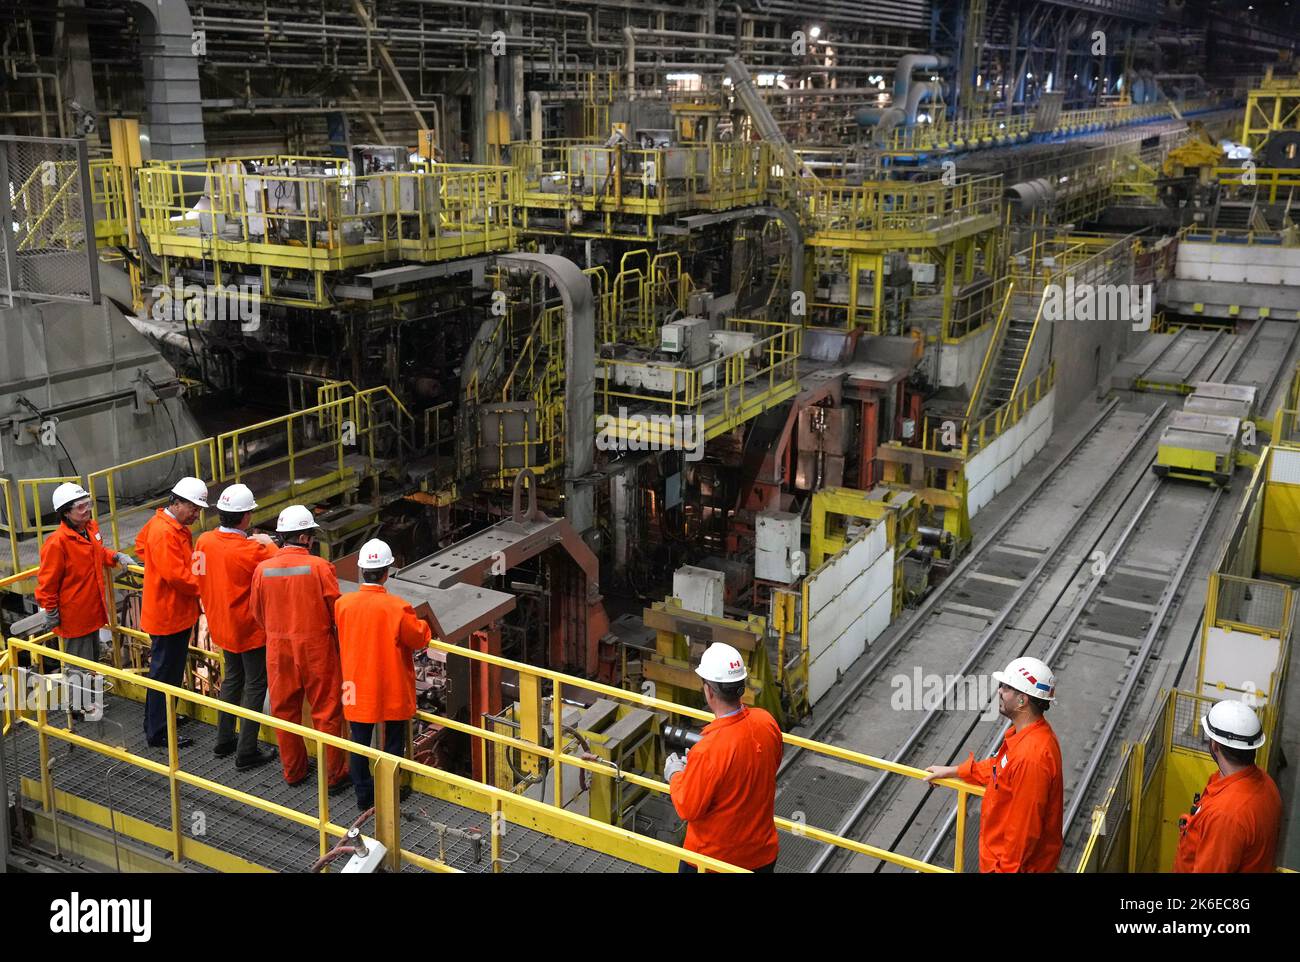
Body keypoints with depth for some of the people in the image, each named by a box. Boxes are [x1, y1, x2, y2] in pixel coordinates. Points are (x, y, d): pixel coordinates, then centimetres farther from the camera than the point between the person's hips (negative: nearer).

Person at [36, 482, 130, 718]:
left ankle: (89, 698, 40)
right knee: (79, 662, 7)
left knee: (92, 657, 23)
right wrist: (51, 612, -15)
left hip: (92, 609, 8)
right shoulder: (57, 542, -26)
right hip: (74, 615, -8)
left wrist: (115, 557, 3)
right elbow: (47, 581, -20)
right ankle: (80, 707, 23)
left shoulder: (91, 528, 0)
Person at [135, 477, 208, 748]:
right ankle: (158, 734, 9)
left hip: (176, 613, 10)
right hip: (168, 616, -10)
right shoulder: (164, 533, -23)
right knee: (165, 674, 0)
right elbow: (176, 575, -26)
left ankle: (160, 719, 34)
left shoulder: (175, 527, 9)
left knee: (171, 671, 20)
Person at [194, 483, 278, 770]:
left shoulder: (204, 541, -8)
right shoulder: (251, 551, -27)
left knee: (232, 677, 24)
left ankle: (224, 740, 33)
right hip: (249, 628, -7)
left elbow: (201, 577, 8)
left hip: (221, 625, 7)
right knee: (256, 685, 6)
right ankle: (246, 752, 9)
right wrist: (267, 543, -2)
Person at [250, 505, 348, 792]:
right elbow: (337, 611, -11)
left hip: (278, 649, 3)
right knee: (326, 713, 8)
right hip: (317, 649, -3)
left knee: (285, 711, 17)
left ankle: (293, 771, 29)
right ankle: (334, 776, 15)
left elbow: (258, 614, 5)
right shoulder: (320, 567, -17)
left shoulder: (263, 569, -7)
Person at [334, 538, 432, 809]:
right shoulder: (397, 608, -22)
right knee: (394, 741, 15)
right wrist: (422, 624, 9)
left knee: (360, 741, 16)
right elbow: (420, 639, -10)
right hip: (392, 688, -2)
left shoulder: (342, 604, -11)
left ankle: (364, 794, 24)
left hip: (357, 685, 2)